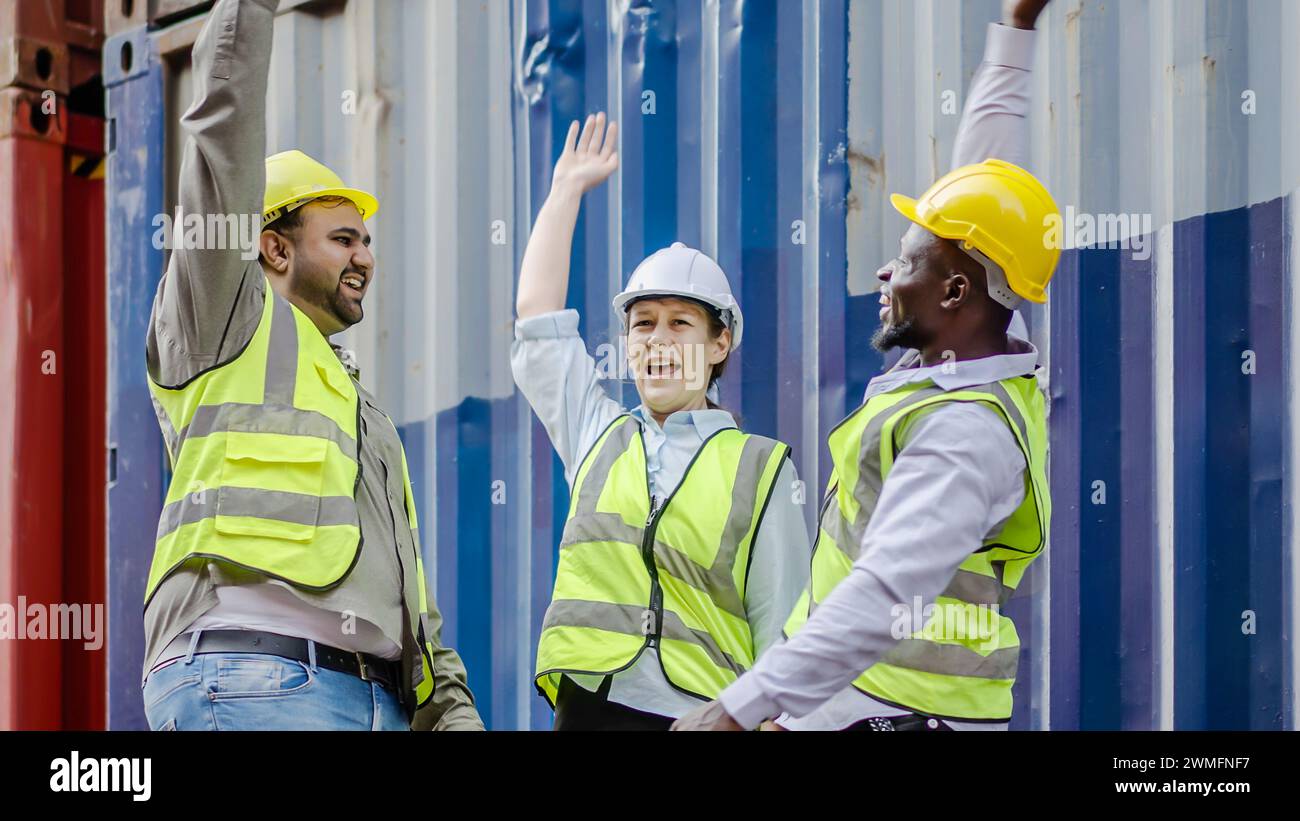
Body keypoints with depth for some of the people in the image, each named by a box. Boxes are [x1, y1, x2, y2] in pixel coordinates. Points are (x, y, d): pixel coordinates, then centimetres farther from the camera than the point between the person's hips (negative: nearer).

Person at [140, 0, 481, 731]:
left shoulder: (360, 409, 32)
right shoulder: (230, 324, 12)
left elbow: (409, 594, 29)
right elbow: (223, 127, 1)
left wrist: (454, 711, 19)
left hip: (380, 698, 8)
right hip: (252, 688, -8)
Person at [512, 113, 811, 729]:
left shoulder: (760, 465, 6)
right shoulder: (597, 435, 14)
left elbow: (780, 628, 4)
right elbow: (537, 314, 16)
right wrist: (567, 190, 23)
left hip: (704, 714, -2)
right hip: (588, 707, 2)